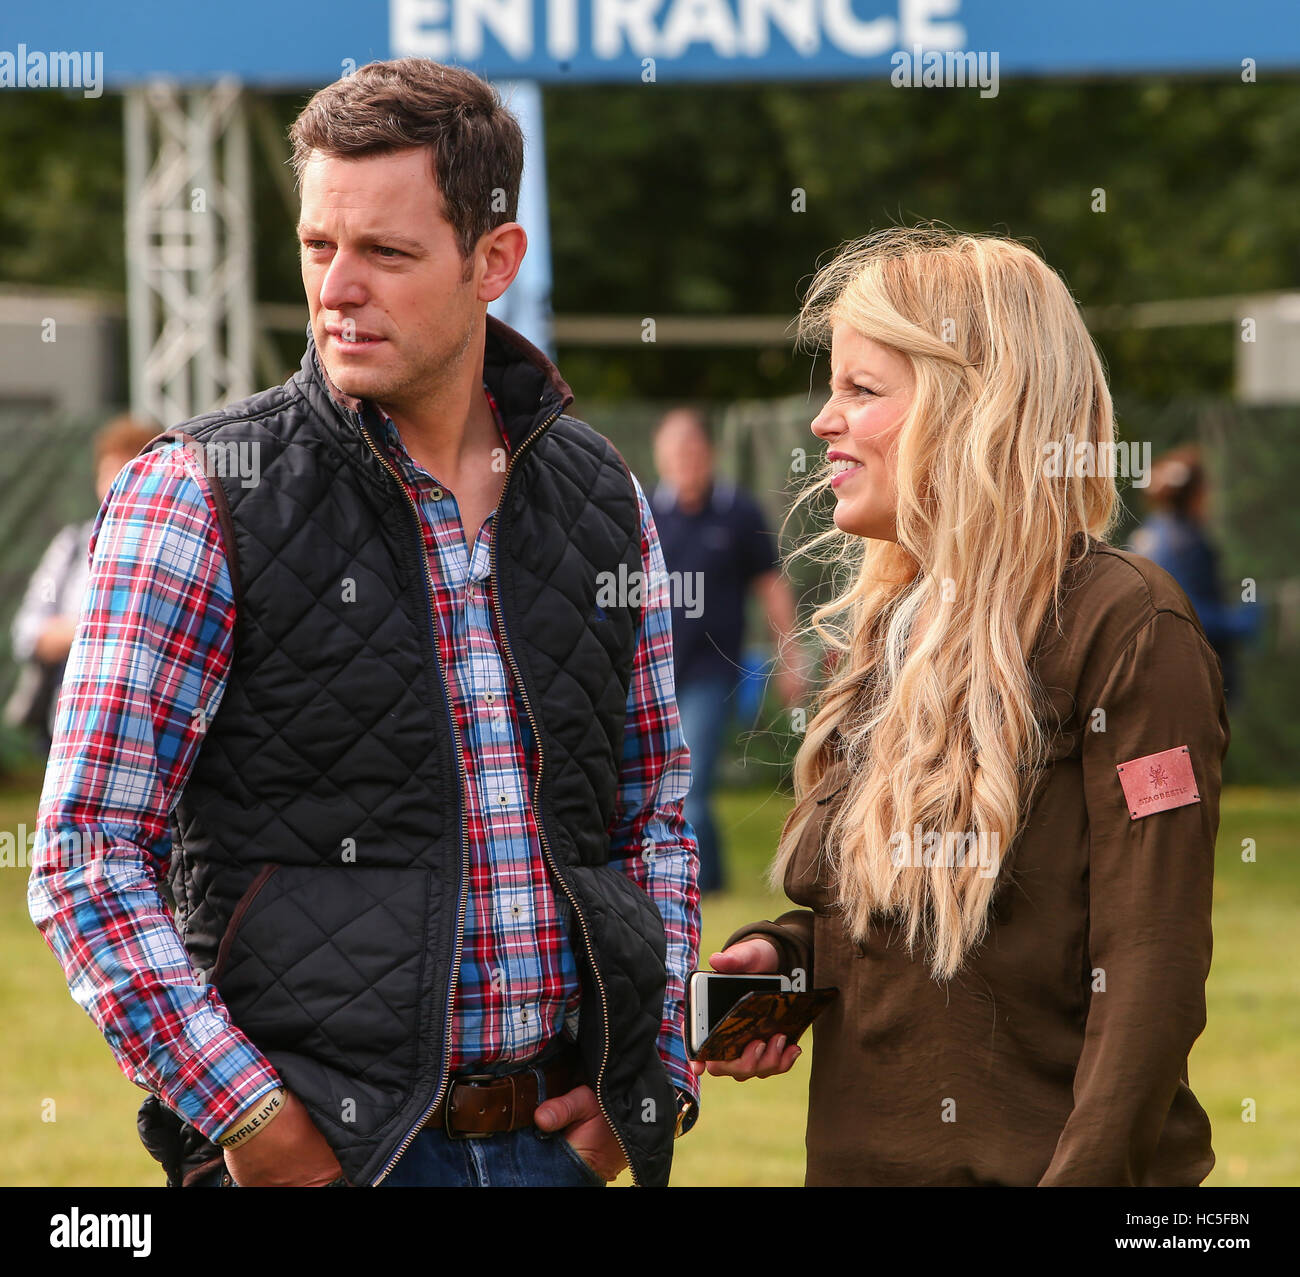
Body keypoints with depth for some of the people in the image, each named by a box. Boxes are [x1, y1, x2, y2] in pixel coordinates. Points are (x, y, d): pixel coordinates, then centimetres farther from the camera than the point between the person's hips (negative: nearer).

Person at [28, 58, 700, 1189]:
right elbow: (85, 860, -8)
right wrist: (245, 1112, -15)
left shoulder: (601, 499, 9)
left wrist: (655, 1071, 5)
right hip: (322, 1149, -4)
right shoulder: (196, 498, -5)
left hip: (554, 1138, 4)